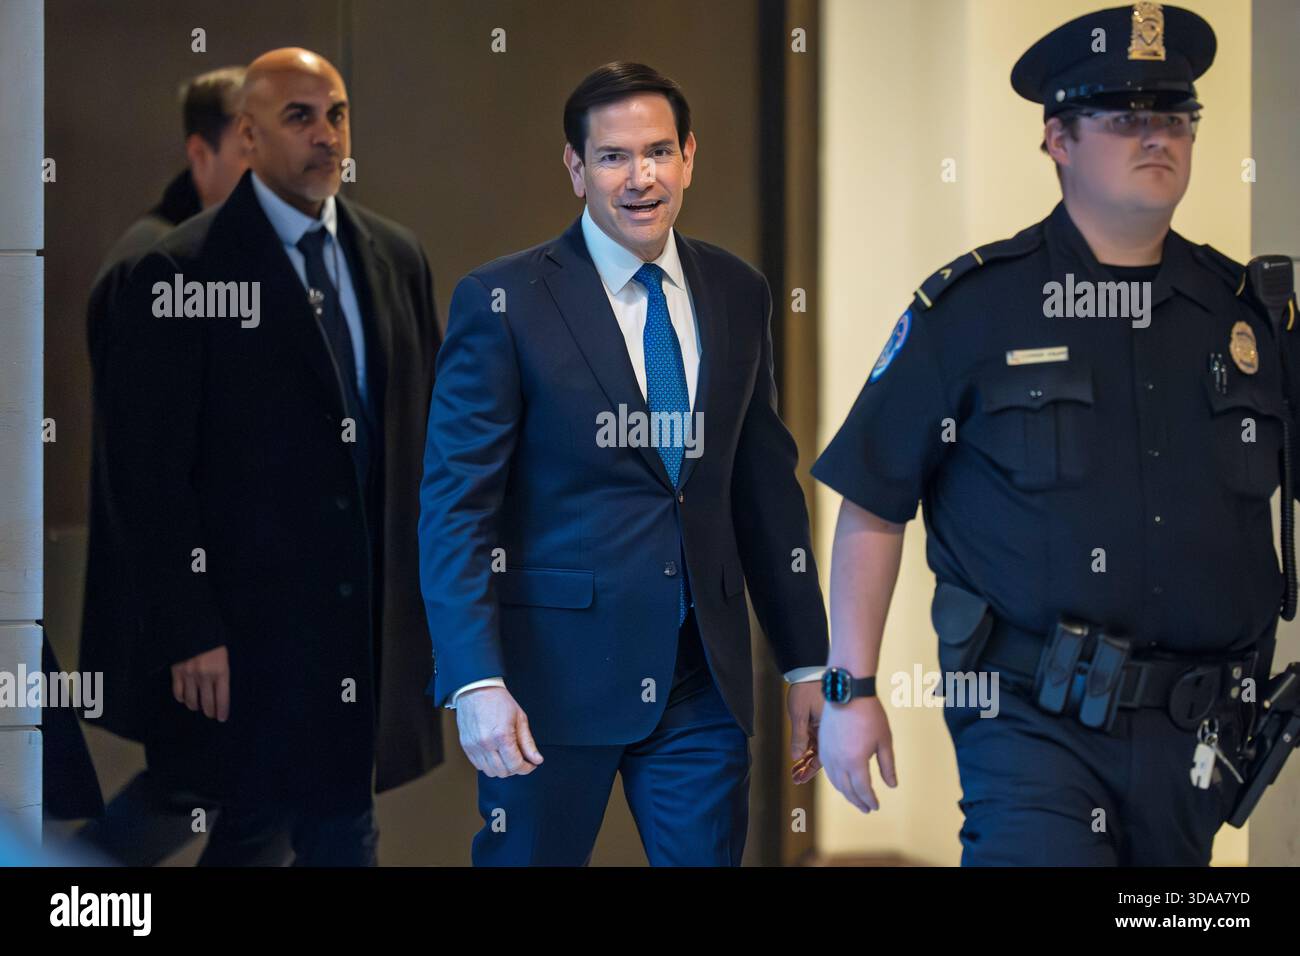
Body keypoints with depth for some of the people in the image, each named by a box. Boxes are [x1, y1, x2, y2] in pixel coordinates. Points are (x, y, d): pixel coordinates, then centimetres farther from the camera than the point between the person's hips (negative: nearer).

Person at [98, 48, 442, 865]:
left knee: (345, 830, 10)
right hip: (250, 629, -5)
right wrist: (189, 634, -14)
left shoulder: (396, 257, 9)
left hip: (372, 626, 5)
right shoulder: (184, 272, -9)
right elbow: (152, 470, -11)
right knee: (255, 831, 3)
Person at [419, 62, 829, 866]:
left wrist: (807, 661, 12)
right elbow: (454, 506, -9)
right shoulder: (503, 301, -6)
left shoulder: (737, 295, 9)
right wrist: (475, 681, -19)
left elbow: (767, 487, 14)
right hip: (556, 673, -4)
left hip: (703, 679, 4)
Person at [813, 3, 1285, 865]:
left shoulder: (1246, 312, 8)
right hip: (1034, 724, -4)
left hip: (1194, 731, 4)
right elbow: (873, 507, 0)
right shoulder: (972, 307, -2)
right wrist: (850, 689, -3)